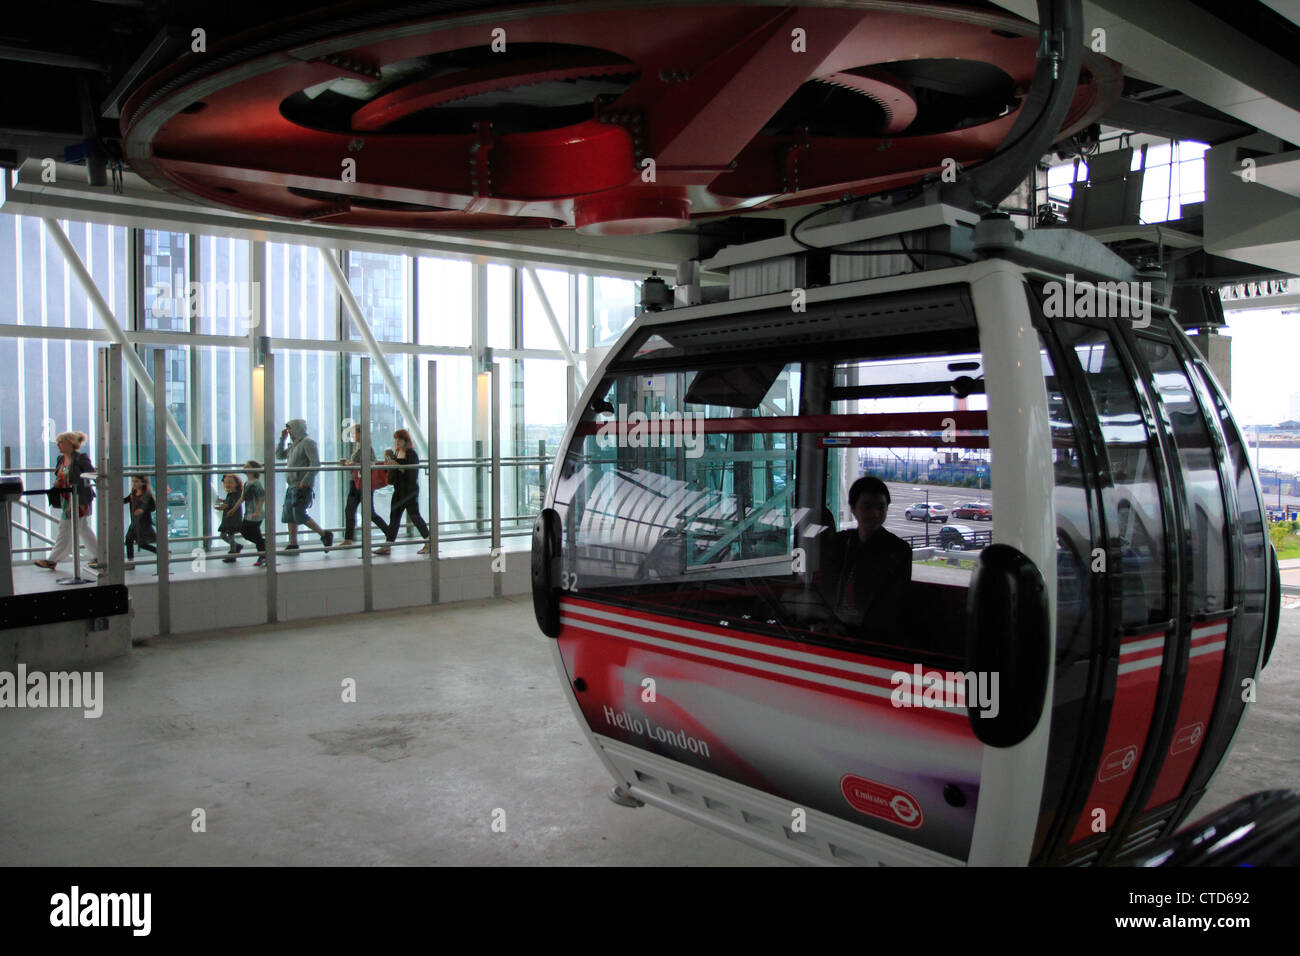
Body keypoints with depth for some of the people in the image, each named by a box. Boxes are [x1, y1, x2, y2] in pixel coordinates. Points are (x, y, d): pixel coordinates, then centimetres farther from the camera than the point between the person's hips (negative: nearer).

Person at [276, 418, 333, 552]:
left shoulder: (308, 442, -9)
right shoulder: (294, 445, 19)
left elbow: (315, 463, -18)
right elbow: (279, 455, 29)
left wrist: (306, 480, -23)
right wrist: (282, 439, 18)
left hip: (303, 487, -9)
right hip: (292, 486, 9)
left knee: (300, 515, -14)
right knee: (289, 516, 7)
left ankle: (325, 535, -4)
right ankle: (293, 544, 12)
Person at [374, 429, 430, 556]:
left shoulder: (411, 454, -11)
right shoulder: (396, 453, 13)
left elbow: (412, 472, -18)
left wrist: (399, 467, -24)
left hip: (410, 489, -8)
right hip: (399, 489, 8)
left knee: (414, 515, -7)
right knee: (394, 516, 9)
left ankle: (429, 542, 2)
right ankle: (387, 545, 13)